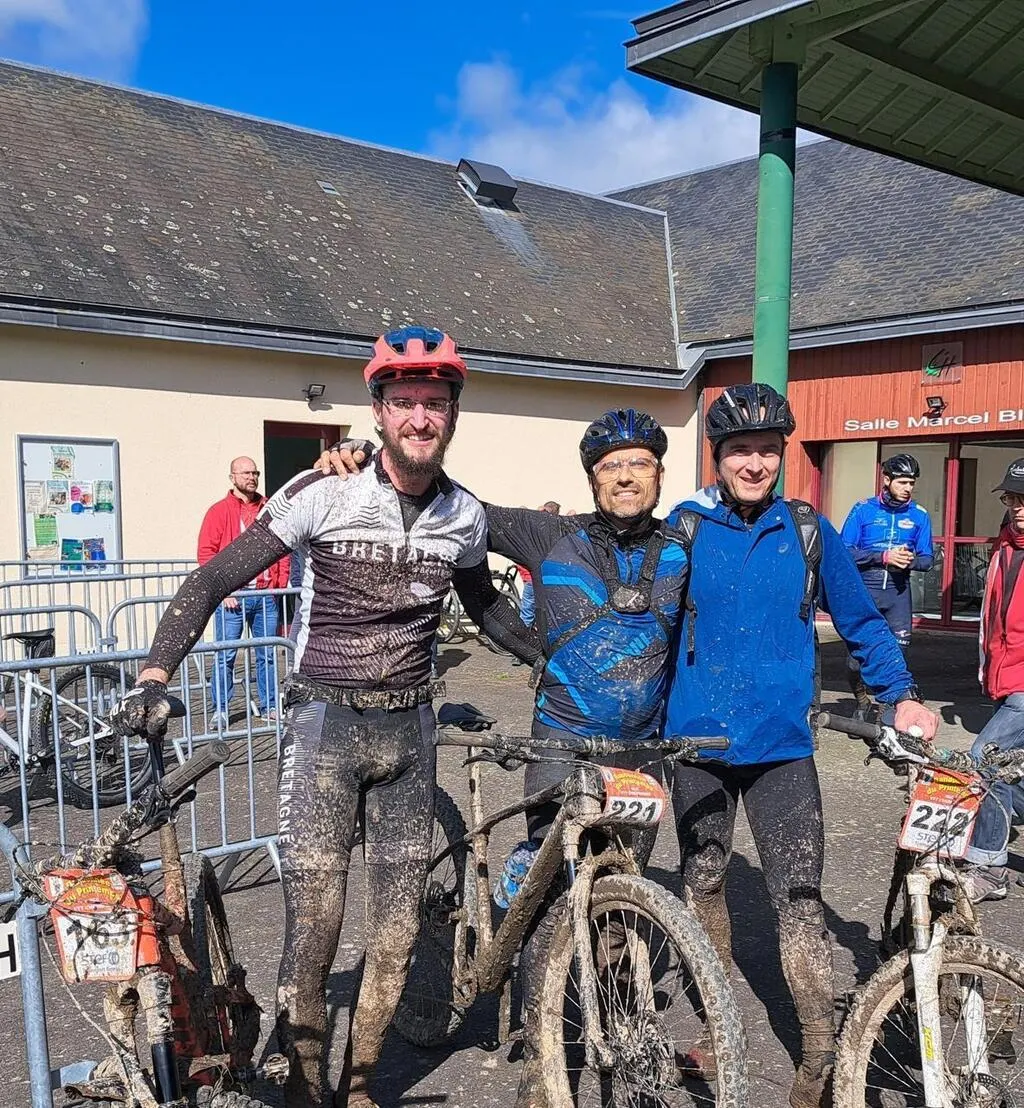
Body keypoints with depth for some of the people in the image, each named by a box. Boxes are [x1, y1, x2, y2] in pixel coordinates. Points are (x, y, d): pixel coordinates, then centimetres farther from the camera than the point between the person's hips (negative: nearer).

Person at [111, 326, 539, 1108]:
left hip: (409, 728, 4)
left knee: (397, 927, 9)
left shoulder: (465, 515, 3)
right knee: (314, 927, -5)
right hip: (326, 725, -4)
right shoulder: (324, 494, -11)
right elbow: (217, 580, -9)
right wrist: (155, 677, -19)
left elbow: (484, 605, 22)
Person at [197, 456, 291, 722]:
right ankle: (220, 709, 9)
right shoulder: (219, 511, 0)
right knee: (225, 656, -1)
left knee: (267, 654, 9)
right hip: (233, 597, -3)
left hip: (267, 596, 3)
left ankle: (269, 706, 17)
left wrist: (281, 584, 5)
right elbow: (206, 554, -5)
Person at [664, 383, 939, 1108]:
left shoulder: (809, 531, 0)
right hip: (696, 742, 2)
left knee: (800, 901, -6)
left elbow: (861, 622, 9)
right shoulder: (684, 527, -1)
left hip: (781, 748, -1)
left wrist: (902, 695, -3)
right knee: (703, 883, 15)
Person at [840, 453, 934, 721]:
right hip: (865, 589, -2)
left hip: (898, 591, 2)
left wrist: (911, 560, -15)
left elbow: (927, 560, 9)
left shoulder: (919, 515, 6)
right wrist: (883, 556, -17)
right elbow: (844, 551, -6)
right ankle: (861, 700, 25)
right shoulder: (863, 509, 0)